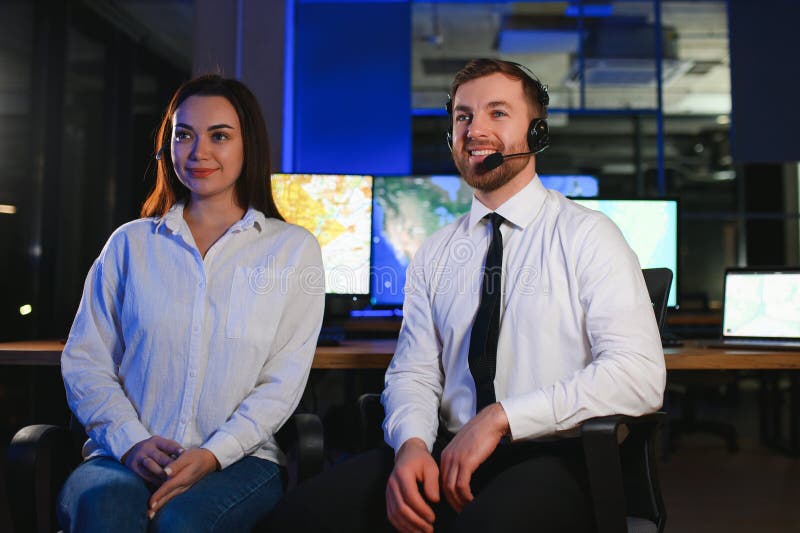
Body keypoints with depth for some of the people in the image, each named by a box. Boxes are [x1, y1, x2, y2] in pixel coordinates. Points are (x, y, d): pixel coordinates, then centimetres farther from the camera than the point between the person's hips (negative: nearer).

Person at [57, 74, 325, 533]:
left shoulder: (294, 248, 5)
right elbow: (85, 359, 8)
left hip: (239, 458, -1)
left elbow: (284, 379, 0)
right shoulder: (130, 243, 11)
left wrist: (214, 453, -14)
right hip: (128, 457, 2)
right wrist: (130, 440, -9)